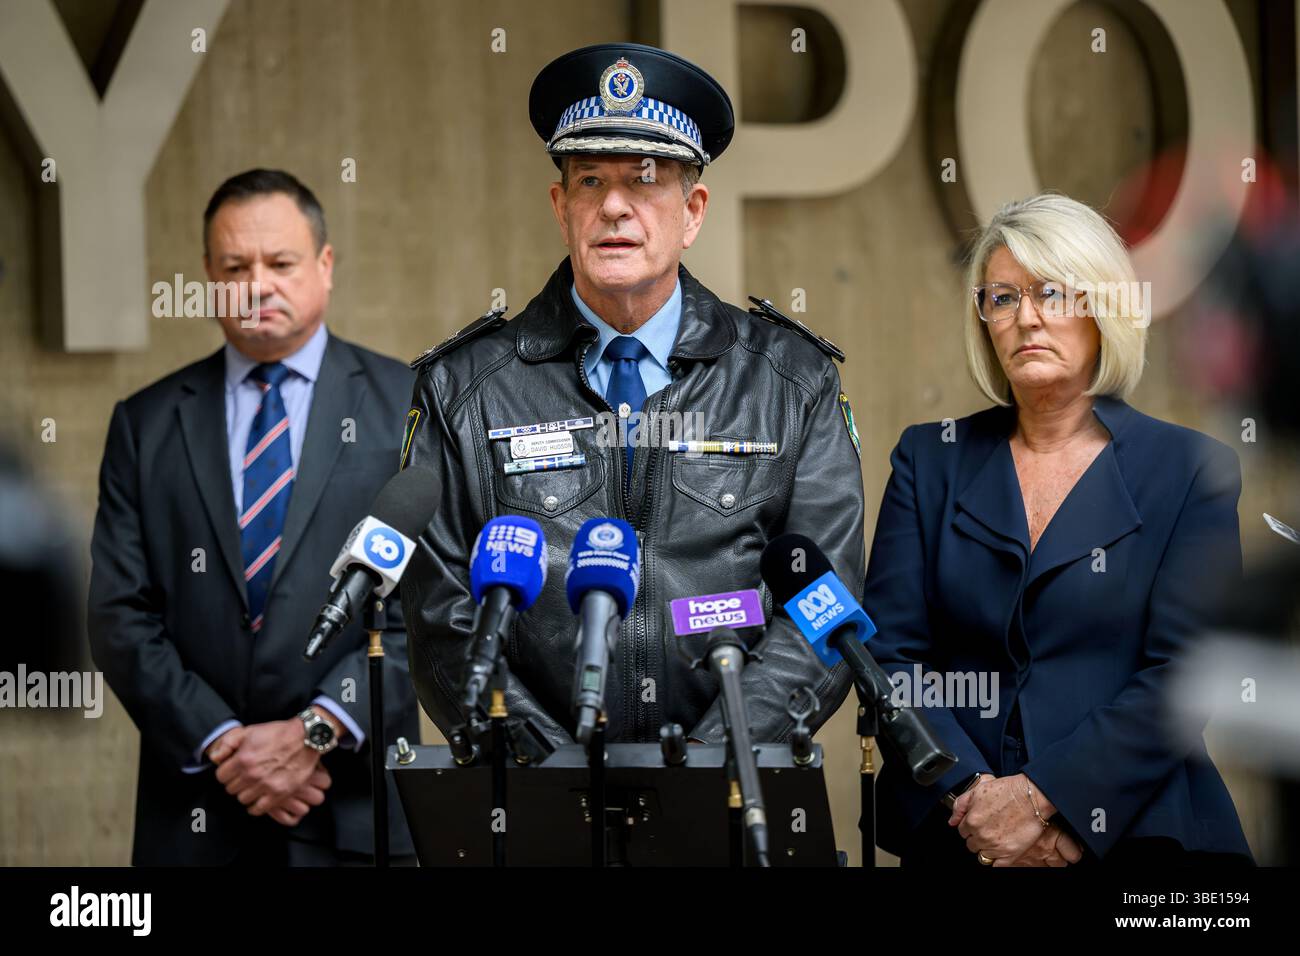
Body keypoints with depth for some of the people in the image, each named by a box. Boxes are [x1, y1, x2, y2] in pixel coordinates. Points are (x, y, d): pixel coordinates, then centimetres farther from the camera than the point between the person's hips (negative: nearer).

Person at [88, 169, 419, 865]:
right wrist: (222, 744, -10)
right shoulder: (146, 423, 8)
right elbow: (121, 617, 2)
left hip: (355, 809, -1)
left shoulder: (407, 405, 2)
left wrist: (317, 731, -14)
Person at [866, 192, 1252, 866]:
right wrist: (971, 794, -14)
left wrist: (1043, 799, -17)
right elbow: (891, 653, 0)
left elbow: (1182, 673, -8)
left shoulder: (1190, 471, 0)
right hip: (956, 836, 2)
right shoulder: (930, 459, 7)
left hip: (1135, 832, -2)